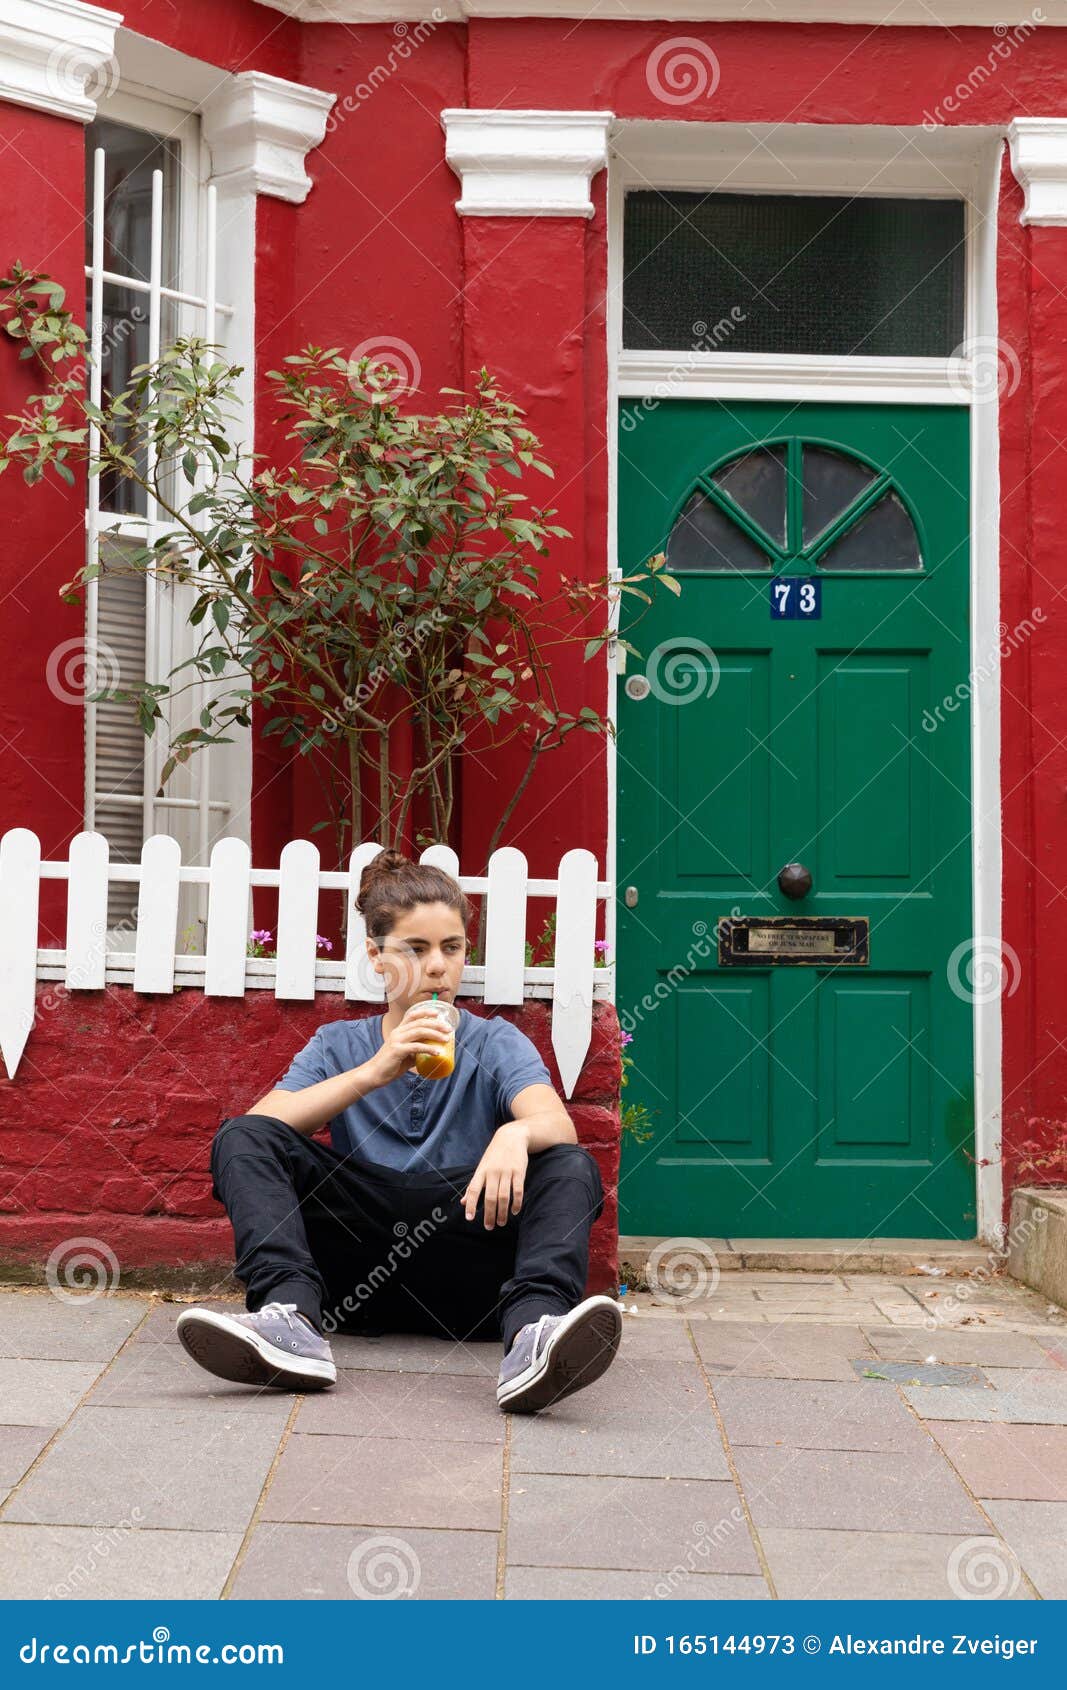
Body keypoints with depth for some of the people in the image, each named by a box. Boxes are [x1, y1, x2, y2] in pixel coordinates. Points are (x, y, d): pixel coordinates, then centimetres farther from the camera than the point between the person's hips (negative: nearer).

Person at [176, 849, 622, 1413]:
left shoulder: (496, 1044, 12)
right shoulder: (338, 1045, 16)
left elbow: (558, 1124, -9)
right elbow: (259, 1126, -3)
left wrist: (515, 1135, -34)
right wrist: (372, 1073, -15)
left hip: (462, 1280, -1)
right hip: (357, 1278, 1)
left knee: (571, 1167, -23)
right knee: (241, 1138, -14)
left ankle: (532, 1334, -48)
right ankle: (292, 1316, -36)